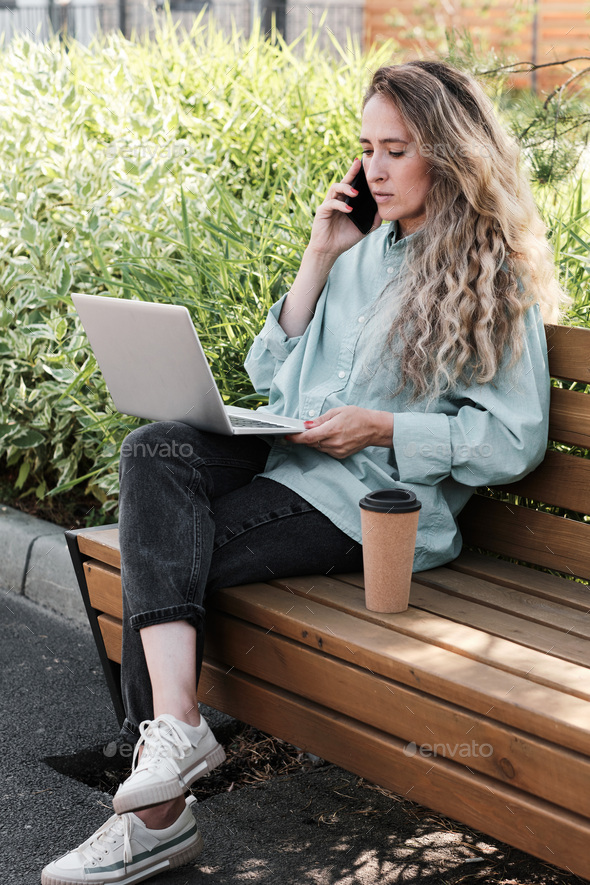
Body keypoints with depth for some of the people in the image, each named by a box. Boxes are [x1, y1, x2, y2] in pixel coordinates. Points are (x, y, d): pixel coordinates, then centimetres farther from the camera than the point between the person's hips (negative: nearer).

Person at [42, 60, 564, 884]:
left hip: (373, 502, -6)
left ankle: (156, 816, -14)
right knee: (156, 450, -25)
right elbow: (269, 377, 16)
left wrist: (381, 428, -14)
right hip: (285, 458, 7)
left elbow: (515, 440, -6)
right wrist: (318, 261, 7)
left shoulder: (496, 283, 0)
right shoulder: (363, 251, 19)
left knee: (160, 554, -22)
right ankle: (173, 726, -32)